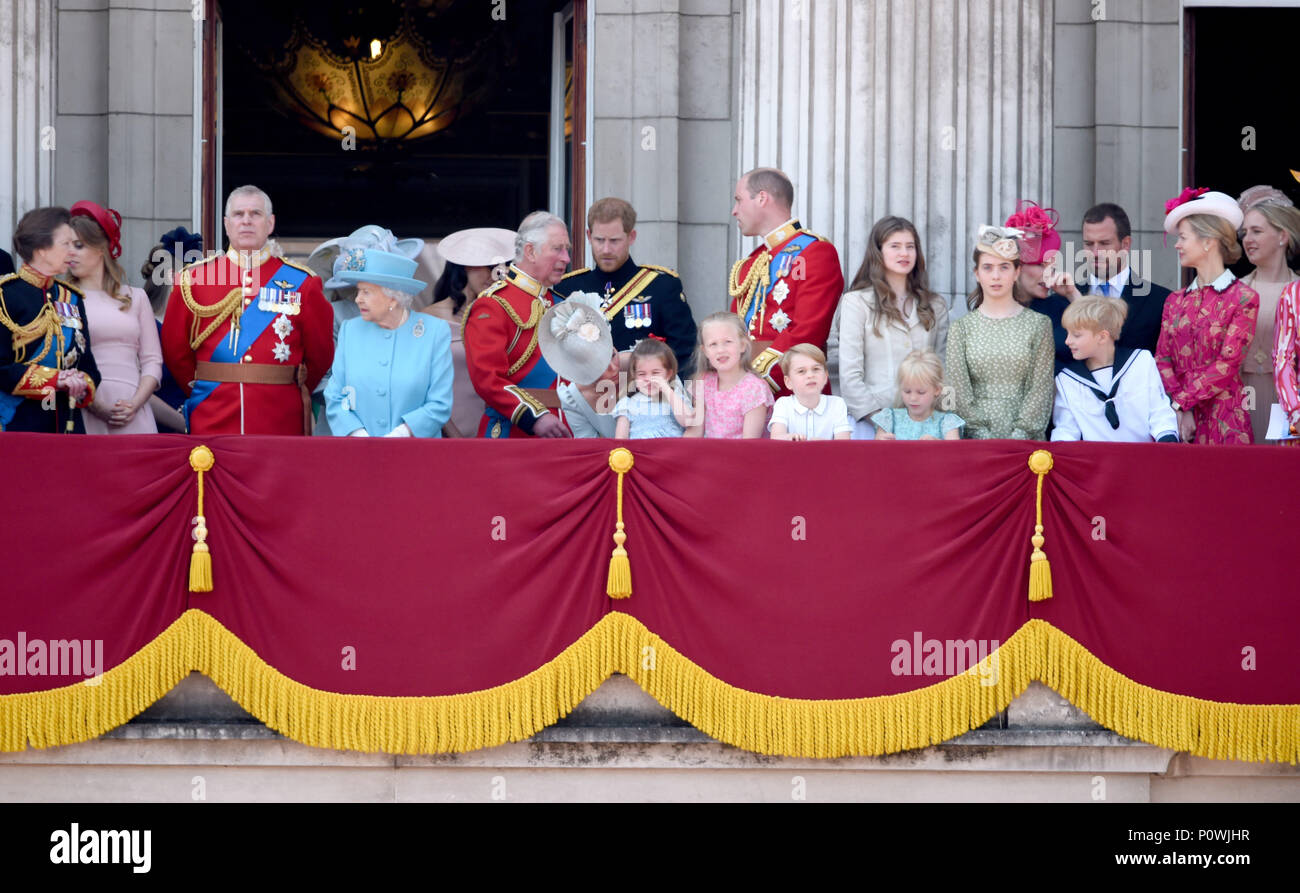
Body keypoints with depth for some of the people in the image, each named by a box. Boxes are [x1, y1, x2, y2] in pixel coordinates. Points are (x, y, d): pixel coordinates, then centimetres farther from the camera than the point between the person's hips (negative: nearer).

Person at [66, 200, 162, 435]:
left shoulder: (135, 298, 15)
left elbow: (152, 361, 11)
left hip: (132, 414, 2)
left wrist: (135, 403, -5)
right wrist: (91, 403, -12)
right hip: (82, 414, -2)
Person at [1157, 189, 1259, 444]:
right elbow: (1163, 360, 7)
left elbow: (1227, 364, -9)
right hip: (1178, 420, 4)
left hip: (1223, 421, -4)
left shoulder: (1244, 298, -3)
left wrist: (1180, 402, -12)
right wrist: (1181, 411, -9)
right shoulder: (1175, 301, 13)